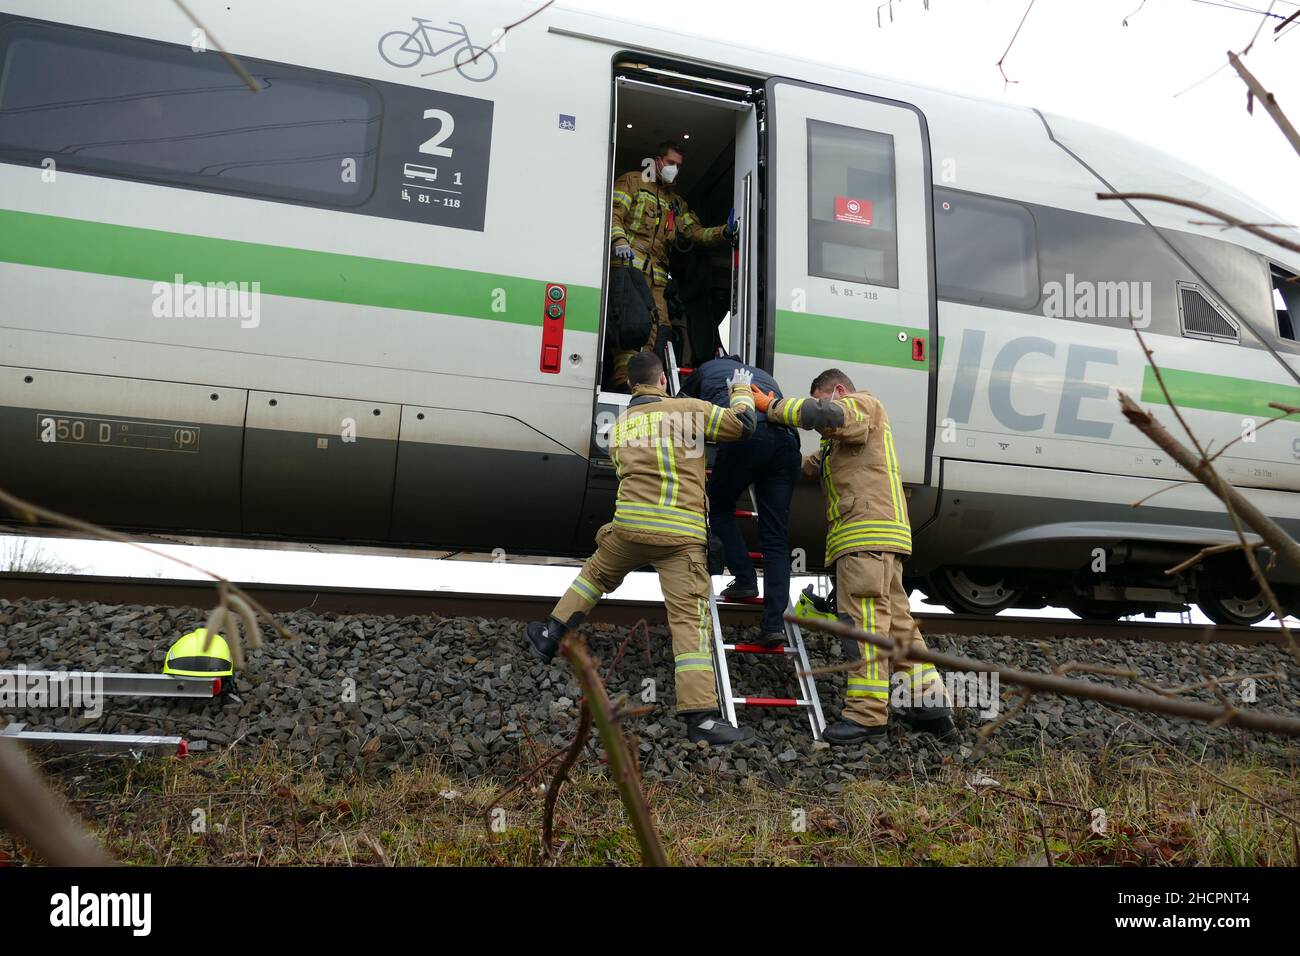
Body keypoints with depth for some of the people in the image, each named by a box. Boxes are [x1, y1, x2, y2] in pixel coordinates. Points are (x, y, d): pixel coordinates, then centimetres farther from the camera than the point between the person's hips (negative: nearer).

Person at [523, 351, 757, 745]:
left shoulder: (620, 426, 18)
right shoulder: (690, 410, 3)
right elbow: (742, 423, 6)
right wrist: (741, 390, 25)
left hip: (630, 524, 4)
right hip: (683, 535, -4)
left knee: (596, 574, 31)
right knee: (690, 618, -6)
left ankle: (551, 635, 37)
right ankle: (700, 715, -10)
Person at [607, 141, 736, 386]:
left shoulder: (676, 202, 32)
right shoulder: (633, 181, 15)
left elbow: (695, 232, 21)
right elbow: (614, 214, 2)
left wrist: (723, 232, 3)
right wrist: (619, 240, -17)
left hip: (657, 274, 7)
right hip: (628, 264, -6)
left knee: (659, 326, -8)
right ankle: (624, 382, -29)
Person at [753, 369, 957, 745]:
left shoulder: (864, 404, 5)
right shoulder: (840, 440, 37)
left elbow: (826, 415, -17)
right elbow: (810, 466, 33)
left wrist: (771, 405, -11)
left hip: (868, 532, -11)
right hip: (877, 535, 11)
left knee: (863, 618, -14)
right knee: (895, 619, 9)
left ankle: (866, 713, -16)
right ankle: (930, 705, 11)